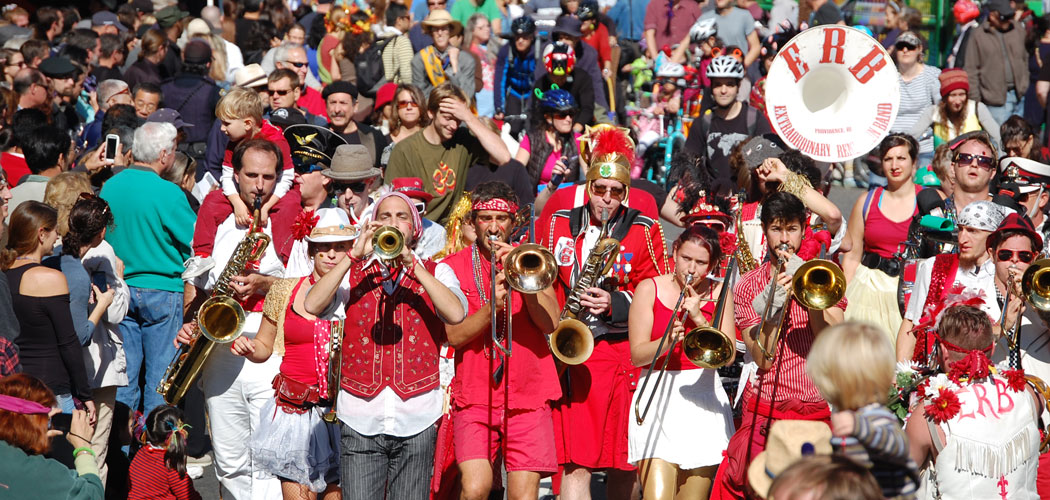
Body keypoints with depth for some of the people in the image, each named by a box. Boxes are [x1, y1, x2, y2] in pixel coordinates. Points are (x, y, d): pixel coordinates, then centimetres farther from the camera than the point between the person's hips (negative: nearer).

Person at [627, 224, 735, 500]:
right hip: (657, 401, -2)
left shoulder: (718, 293, 7)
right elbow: (637, 355, -4)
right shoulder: (649, 289, 1)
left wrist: (699, 318, -13)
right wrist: (665, 342, -23)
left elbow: (728, 356, -3)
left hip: (704, 404, 2)